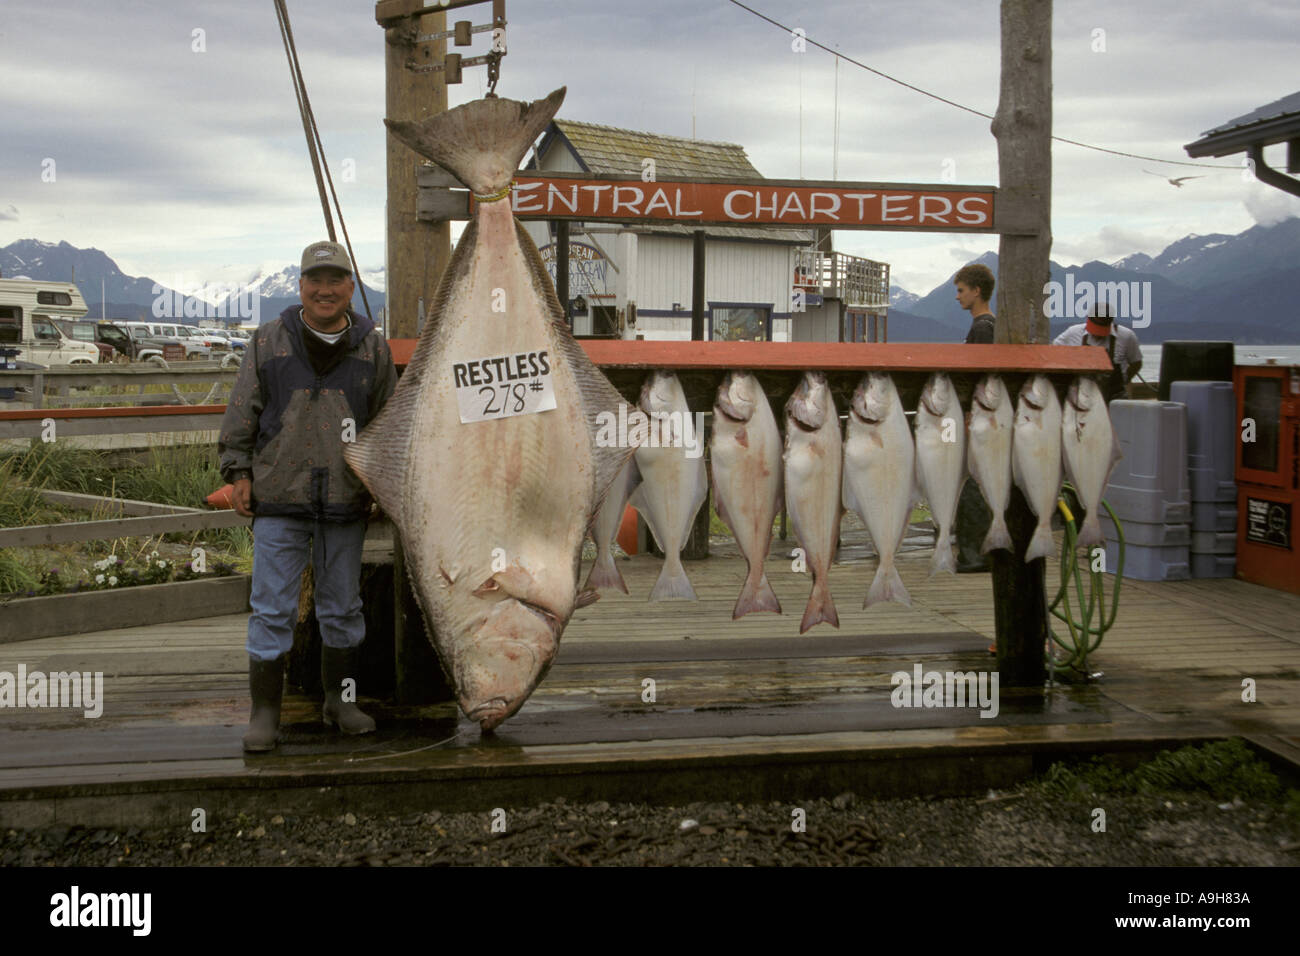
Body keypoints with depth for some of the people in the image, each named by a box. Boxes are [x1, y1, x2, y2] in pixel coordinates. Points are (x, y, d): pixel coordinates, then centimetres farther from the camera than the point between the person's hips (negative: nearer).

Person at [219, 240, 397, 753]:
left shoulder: (372, 348, 7)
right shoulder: (268, 341, 3)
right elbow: (242, 413, 6)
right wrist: (238, 471, 0)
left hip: (346, 500, 2)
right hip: (279, 498, -2)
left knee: (343, 606, 12)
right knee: (272, 608, -2)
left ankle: (340, 700, 26)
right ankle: (264, 711, 6)